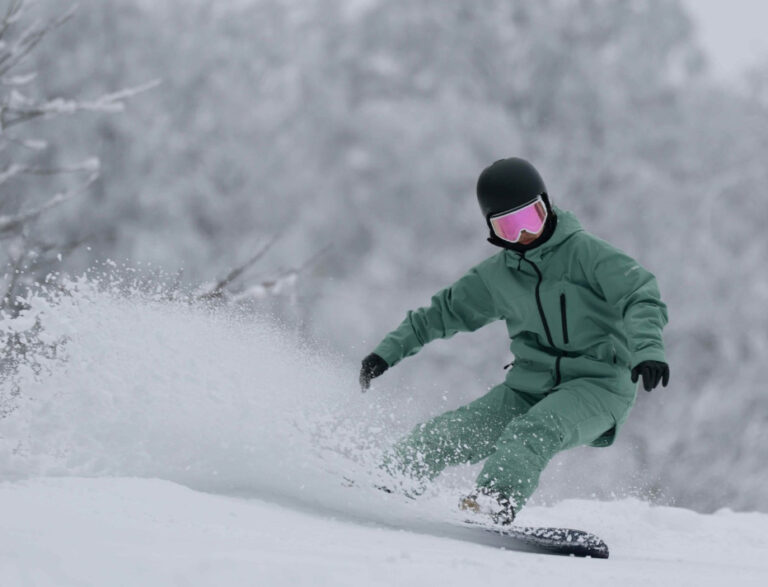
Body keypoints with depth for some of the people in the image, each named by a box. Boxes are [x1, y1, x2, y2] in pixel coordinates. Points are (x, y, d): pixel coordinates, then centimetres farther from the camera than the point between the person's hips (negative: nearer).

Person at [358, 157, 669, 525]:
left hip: (596, 386, -5)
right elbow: (444, 311, 22)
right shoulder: (496, 276, 8)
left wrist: (646, 348, -38)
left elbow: (640, 295, -19)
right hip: (530, 385, 5)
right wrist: (388, 351, 17)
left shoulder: (585, 252, -9)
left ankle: (496, 501, -54)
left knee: (534, 431, -35)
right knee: (446, 434, -9)